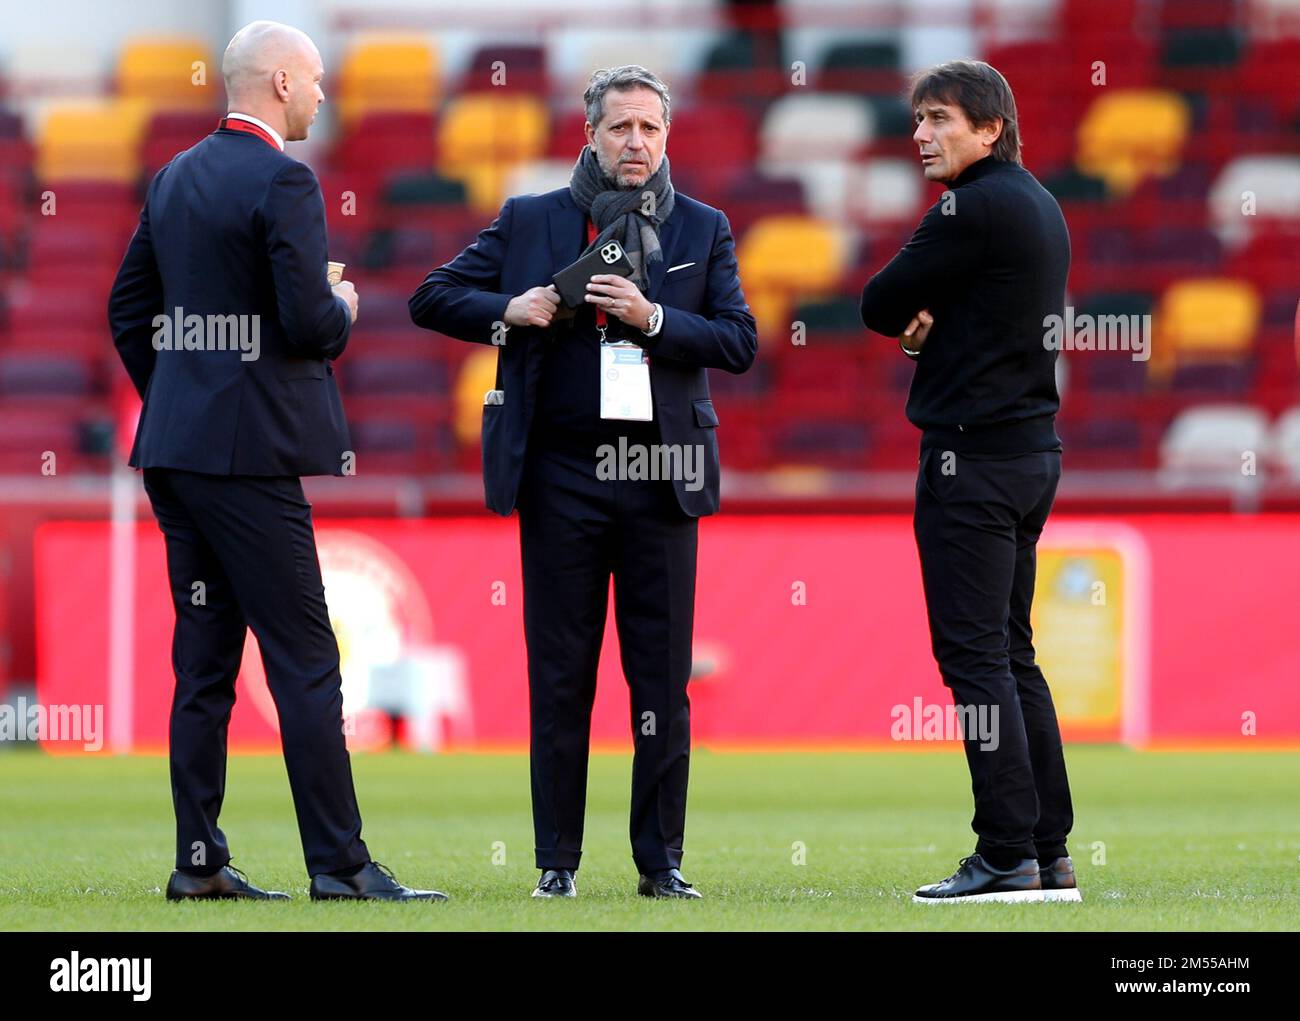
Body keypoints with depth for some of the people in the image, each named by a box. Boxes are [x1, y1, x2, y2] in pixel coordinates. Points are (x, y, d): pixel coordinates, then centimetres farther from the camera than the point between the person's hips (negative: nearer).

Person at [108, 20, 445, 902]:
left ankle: (200, 861, 9)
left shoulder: (176, 178, 13)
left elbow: (129, 307, 18)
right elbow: (307, 322, -19)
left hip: (174, 448, 8)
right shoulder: (282, 181, -12)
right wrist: (345, 315, 3)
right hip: (248, 449, -8)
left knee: (204, 664, 9)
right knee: (305, 663, -6)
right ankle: (338, 863, -6)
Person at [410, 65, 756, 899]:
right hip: (561, 473, 0)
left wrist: (652, 318, -12)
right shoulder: (528, 222, 8)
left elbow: (740, 343, 2)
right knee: (559, 676, 2)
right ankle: (557, 862, 8)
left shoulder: (704, 230, 9)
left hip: (661, 473, 0)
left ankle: (662, 861, 8)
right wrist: (508, 311, -9)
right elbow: (433, 298, 9)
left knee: (663, 679, 2)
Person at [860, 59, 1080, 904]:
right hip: (1032, 446, 10)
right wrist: (933, 327, 0)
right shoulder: (1039, 207, 16)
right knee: (1012, 654, 12)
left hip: (973, 453, -10)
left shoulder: (976, 208, -14)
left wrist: (910, 320, 11)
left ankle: (1008, 857, -11)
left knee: (975, 654, -8)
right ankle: (1050, 856, 11)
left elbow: (880, 306, -11)